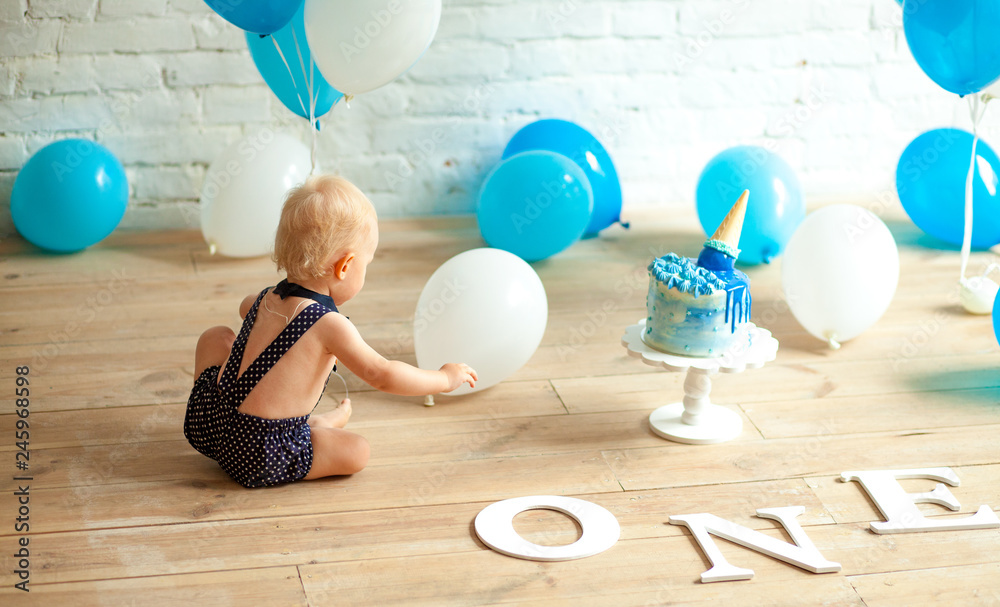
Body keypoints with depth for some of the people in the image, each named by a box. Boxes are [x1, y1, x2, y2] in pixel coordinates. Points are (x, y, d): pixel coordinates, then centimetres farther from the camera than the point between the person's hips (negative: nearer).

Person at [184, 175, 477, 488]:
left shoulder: (267, 299, 8)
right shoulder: (329, 325, -15)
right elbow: (382, 375, -17)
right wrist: (445, 378, -4)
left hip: (207, 426, 7)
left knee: (217, 336, 28)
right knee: (356, 451, -4)